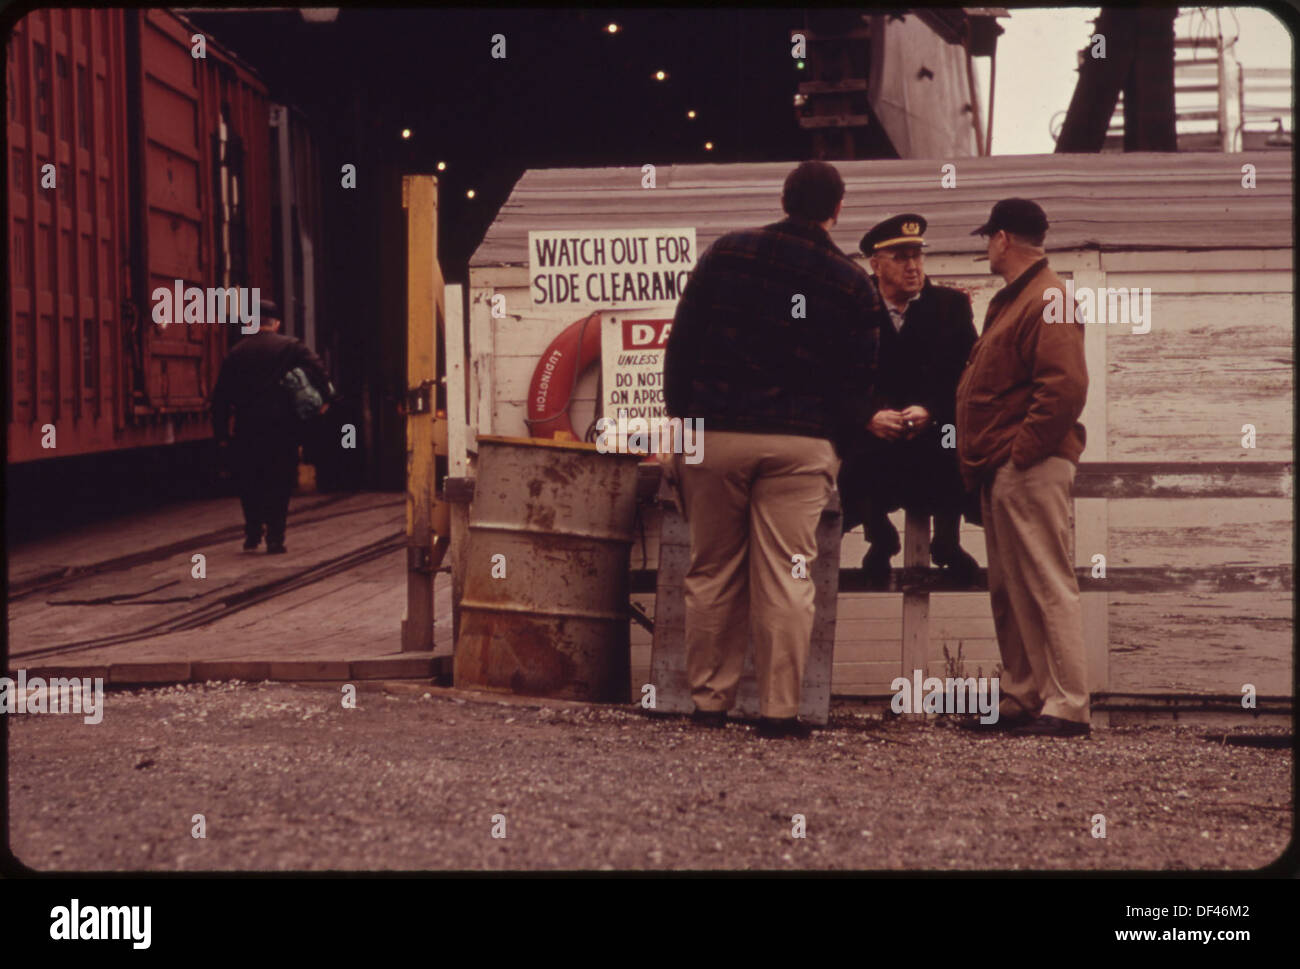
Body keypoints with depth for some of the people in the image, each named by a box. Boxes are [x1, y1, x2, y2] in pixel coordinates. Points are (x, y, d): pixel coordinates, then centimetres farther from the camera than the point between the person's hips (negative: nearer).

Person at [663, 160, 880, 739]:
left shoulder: (727, 253, 4)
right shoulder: (851, 283, 3)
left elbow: (681, 344, 5)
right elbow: (855, 382, 7)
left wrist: (681, 420, 11)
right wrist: (840, 441, 19)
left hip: (714, 434, 1)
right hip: (801, 445, -1)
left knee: (712, 573, 9)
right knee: (785, 577, 0)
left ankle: (709, 701, 12)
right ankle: (779, 709, -1)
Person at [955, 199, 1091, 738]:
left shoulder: (1046, 300, -11)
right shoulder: (1010, 300, 21)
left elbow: (1065, 388, -22)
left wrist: (1021, 453, -20)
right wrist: (982, 461, 16)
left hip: (1031, 470, -11)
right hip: (1001, 472, 11)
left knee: (1048, 586, -9)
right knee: (1010, 592, 13)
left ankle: (1067, 708, -8)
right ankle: (1020, 699, 19)